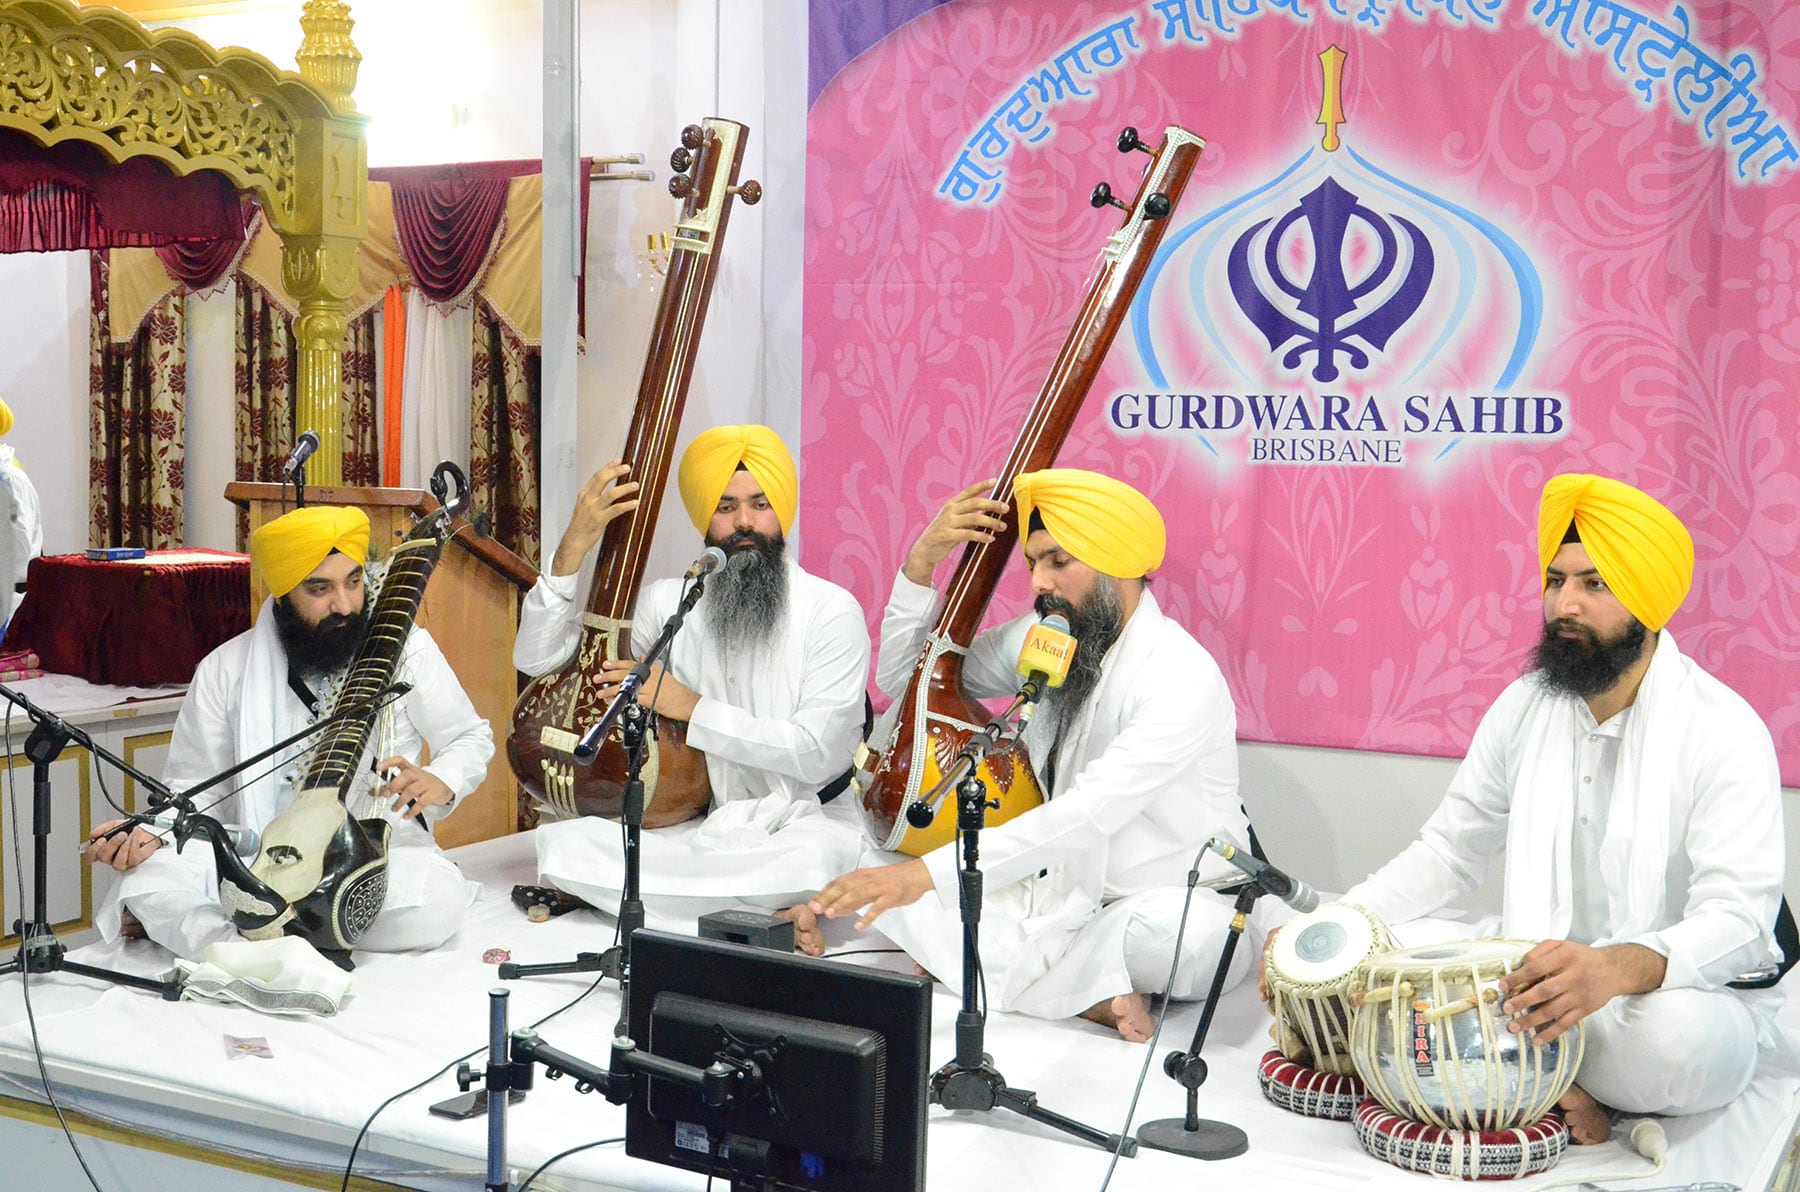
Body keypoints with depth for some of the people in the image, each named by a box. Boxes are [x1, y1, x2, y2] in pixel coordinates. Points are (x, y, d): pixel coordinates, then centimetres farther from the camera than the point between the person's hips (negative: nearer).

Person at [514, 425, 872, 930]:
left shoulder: (831, 610, -6)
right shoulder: (667, 603, 5)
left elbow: (819, 751, -14)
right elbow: (535, 659, 3)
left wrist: (690, 706, -15)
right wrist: (573, 547, -9)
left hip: (798, 822, -4)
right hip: (691, 822, 4)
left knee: (816, 856, -38)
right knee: (563, 842, -20)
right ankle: (766, 911, -14)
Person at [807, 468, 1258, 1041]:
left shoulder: (1180, 677, -22)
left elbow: (1089, 814, -33)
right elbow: (903, 680, 12)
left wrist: (926, 872, -40)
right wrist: (922, 561, -4)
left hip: (1181, 902, -6)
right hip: (1065, 896, 7)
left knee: (1173, 928, -43)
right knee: (873, 862, -10)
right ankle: (1086, 990, -20)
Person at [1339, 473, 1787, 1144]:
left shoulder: (1724, 730, -14)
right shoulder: (1523, 708, 3)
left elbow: (1740, 917, -23)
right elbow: (1449, 851, 10)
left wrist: (1617, 968, -45)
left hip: (1684, 990, -4)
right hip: (1539, 979, 4)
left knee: (1677, 1036, -40)